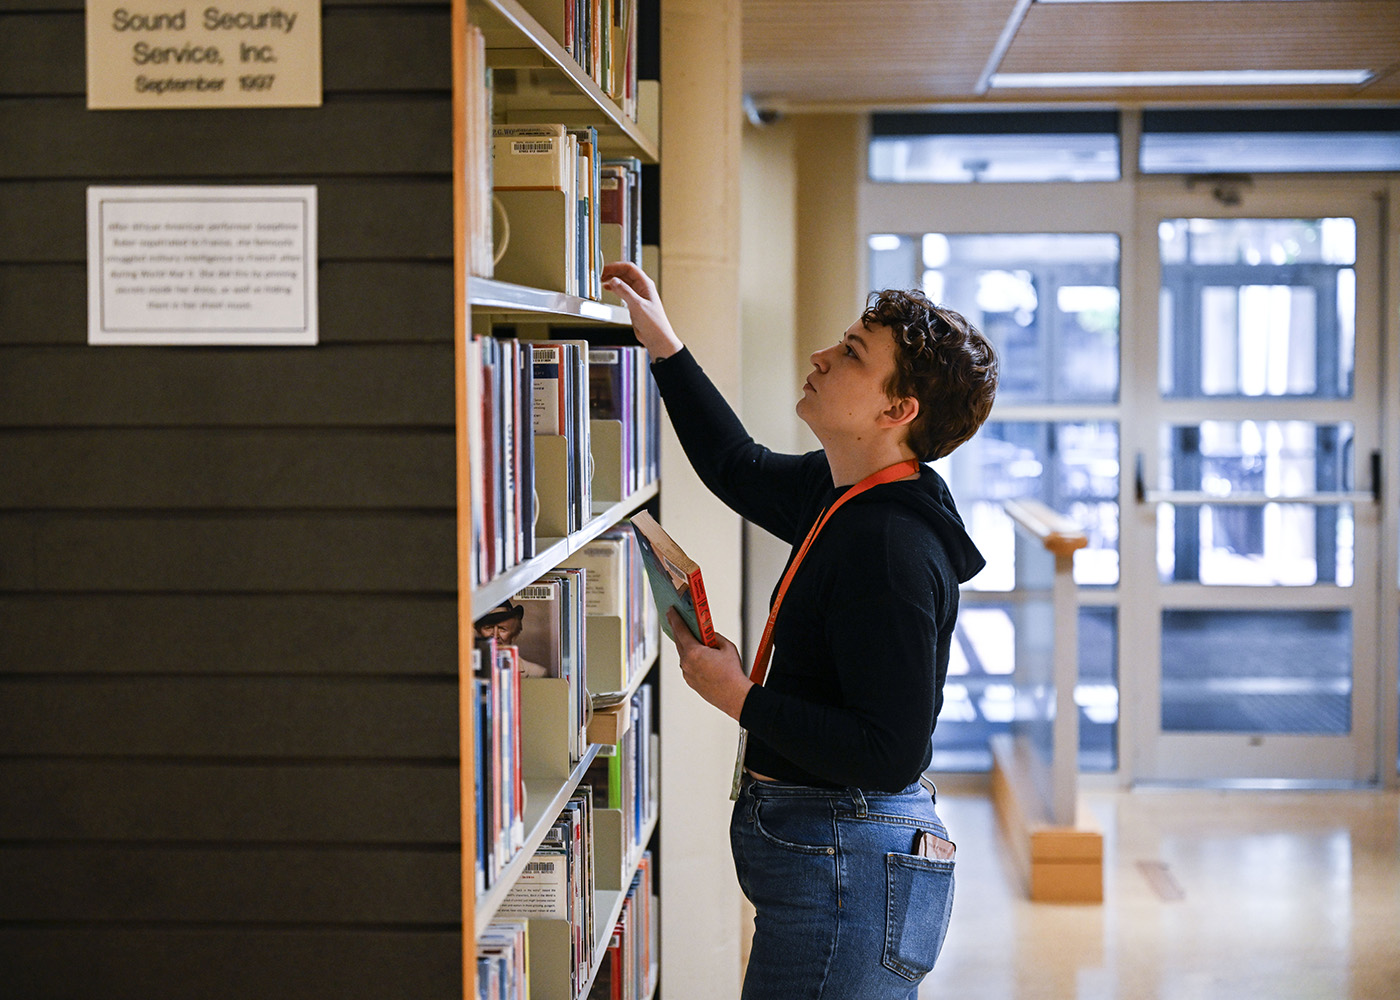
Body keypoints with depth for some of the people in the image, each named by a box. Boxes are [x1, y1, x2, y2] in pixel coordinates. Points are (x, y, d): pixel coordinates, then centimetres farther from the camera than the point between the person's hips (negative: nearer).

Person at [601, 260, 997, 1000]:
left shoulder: (890, 549, -23)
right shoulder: (845, 493, 7)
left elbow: (889, 755, -26)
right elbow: (740, 468, 28)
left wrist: (741, 697, -19)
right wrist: (664, 347, 25)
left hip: (846, 875, -10)